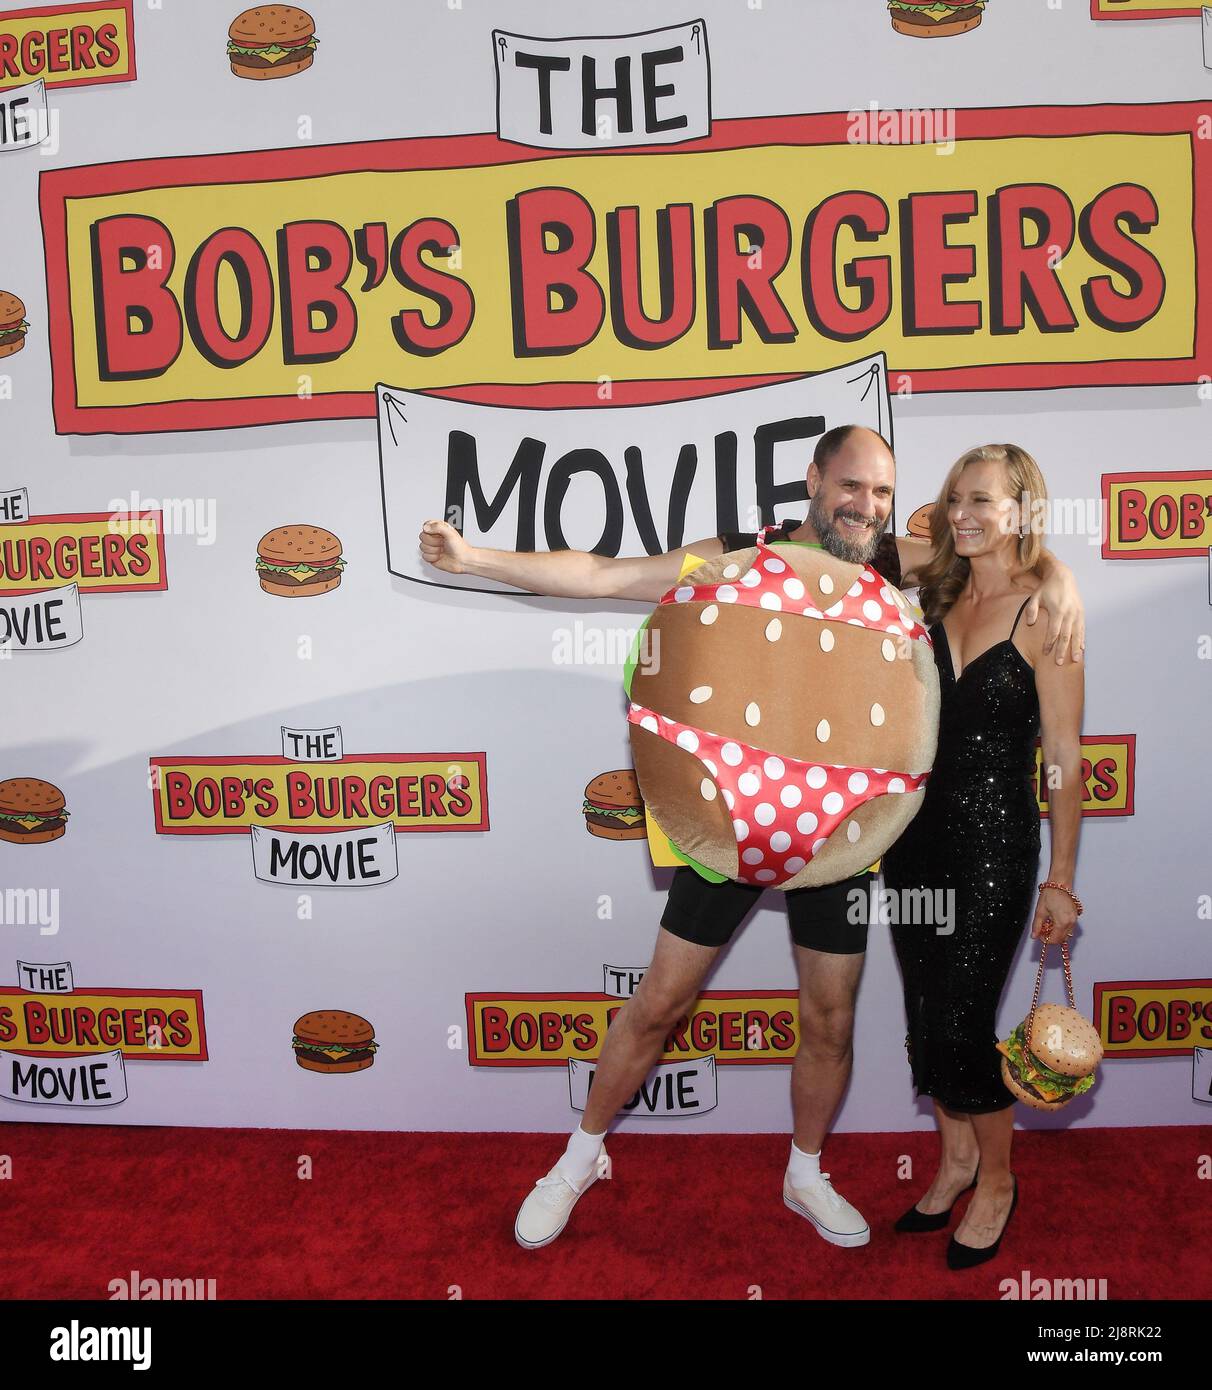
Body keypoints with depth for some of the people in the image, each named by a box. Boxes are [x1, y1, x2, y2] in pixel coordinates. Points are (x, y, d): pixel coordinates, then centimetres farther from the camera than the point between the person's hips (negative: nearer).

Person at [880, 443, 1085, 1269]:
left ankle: (997, 1179, 25)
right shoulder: (936, 599, 8)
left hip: (993, 838, -6)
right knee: (925, 1013, 13)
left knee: (961, 1023, -1)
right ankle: (955, 1160, 35)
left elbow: (1064, 756, -9)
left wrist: (1060, 880, -10)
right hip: (916, 826, 6)